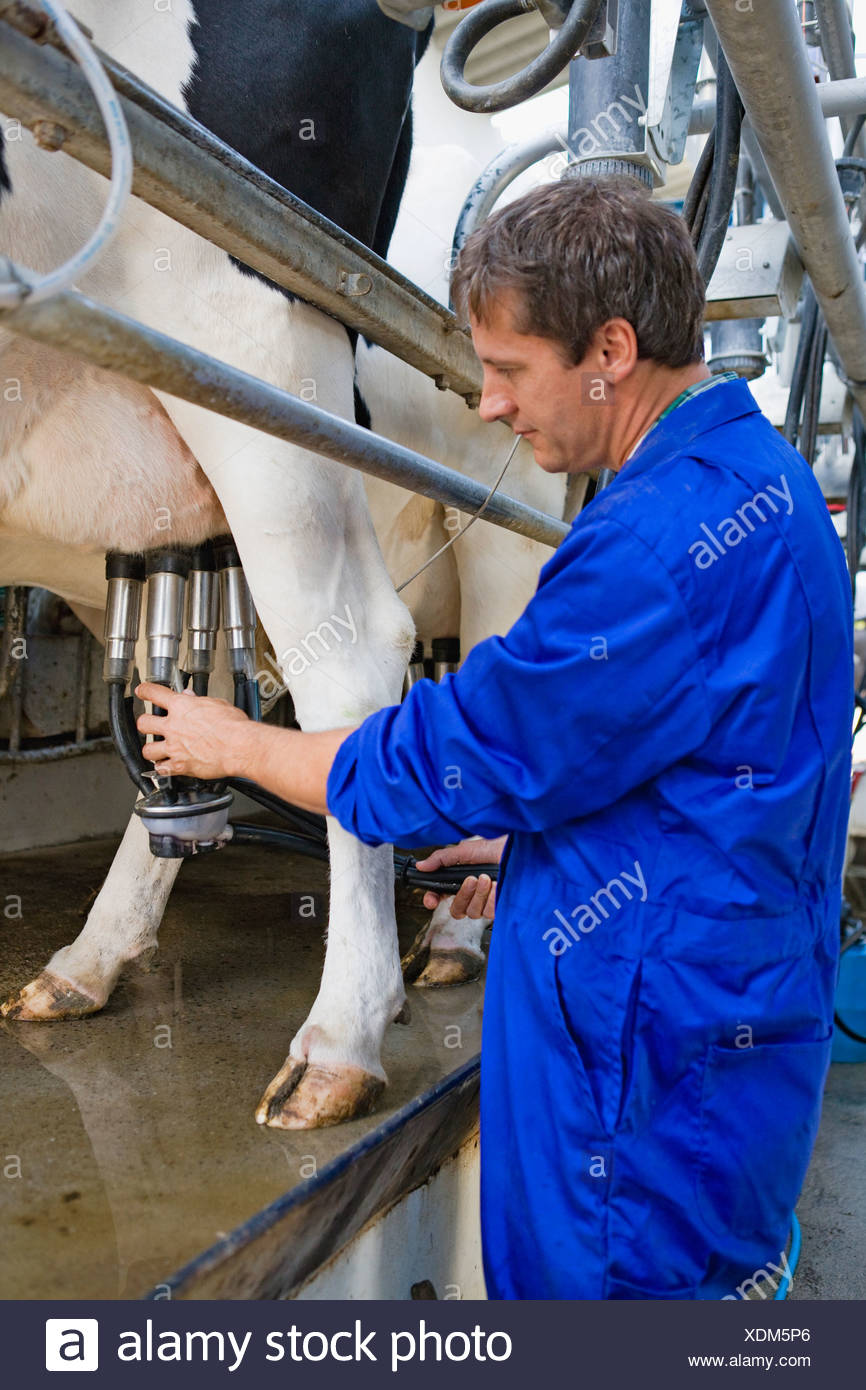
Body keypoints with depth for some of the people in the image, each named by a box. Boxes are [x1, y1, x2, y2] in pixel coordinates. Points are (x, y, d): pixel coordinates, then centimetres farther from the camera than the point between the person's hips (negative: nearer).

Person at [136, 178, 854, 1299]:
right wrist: (522, 829, 17)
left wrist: (236, 745, -4)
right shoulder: (762, 475, 8)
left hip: (654, 1068, -10)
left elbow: (454, 763, -18)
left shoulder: (661, 543, -26)